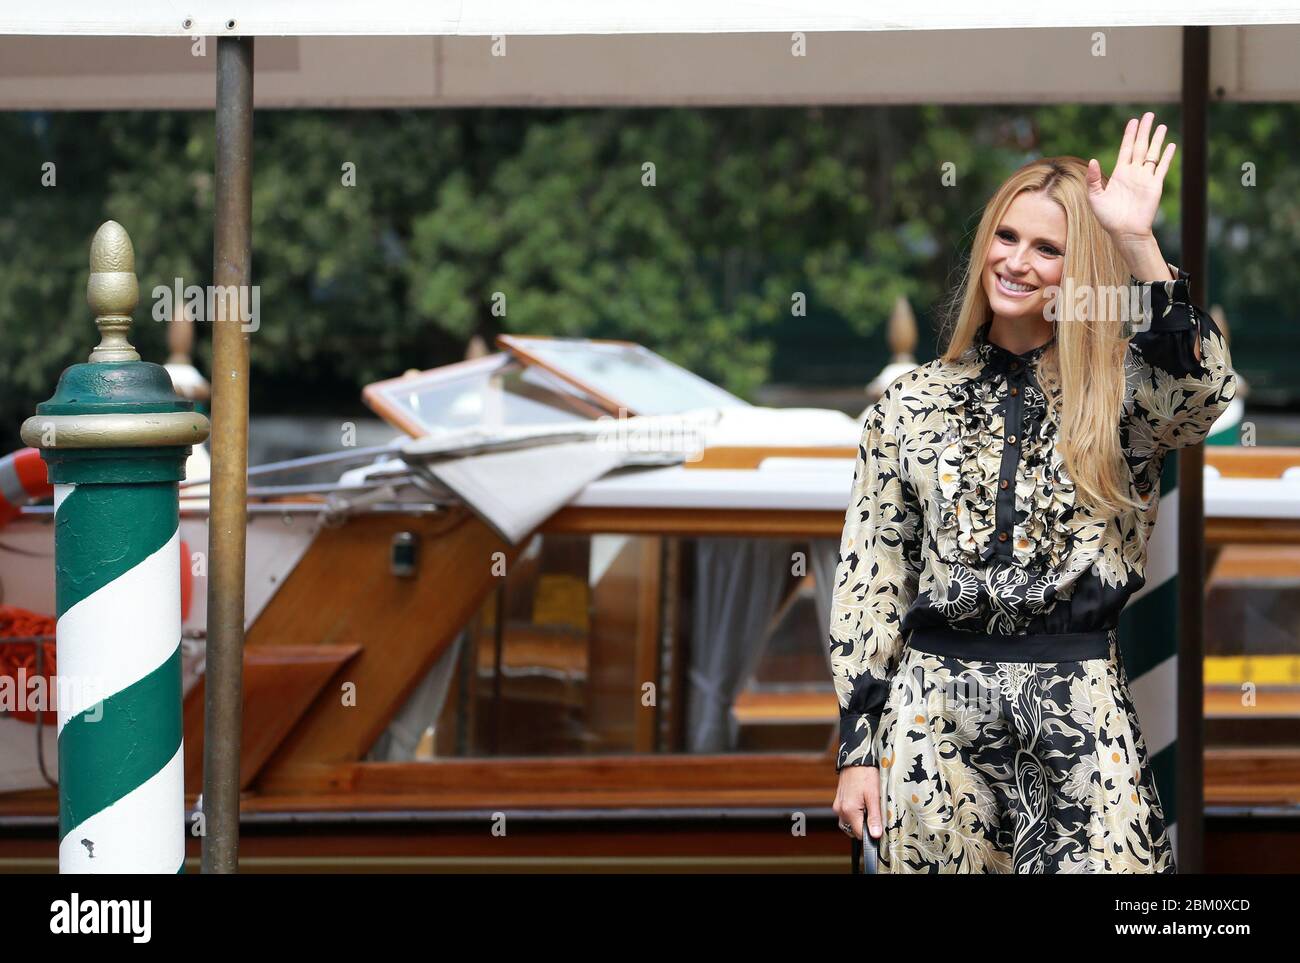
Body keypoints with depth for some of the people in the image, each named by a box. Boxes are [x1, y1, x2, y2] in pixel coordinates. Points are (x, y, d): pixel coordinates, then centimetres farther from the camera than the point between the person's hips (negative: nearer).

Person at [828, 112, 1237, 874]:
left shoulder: (1122, 392, 5)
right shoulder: (913, 403, 9)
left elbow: (1205, 390, -20)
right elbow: (869, 579, 8)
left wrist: (1137, 245, -22)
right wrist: (859, 748, 3)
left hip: (1085, 714, -2)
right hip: (934, 715, 2)